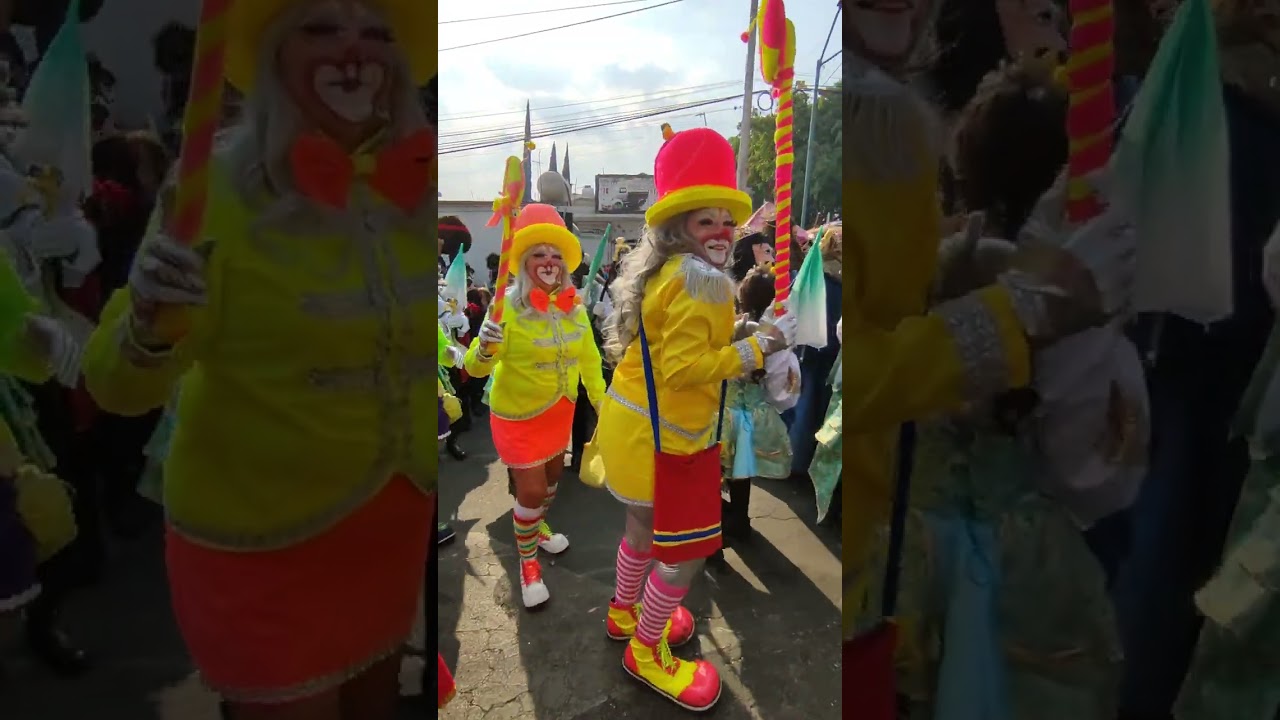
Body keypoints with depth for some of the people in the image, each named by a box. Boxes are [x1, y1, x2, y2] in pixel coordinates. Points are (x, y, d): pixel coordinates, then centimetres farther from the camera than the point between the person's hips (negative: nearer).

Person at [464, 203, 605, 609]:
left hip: (560, 411, 6)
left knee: (553, 474, 24)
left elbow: (589, 359, 3)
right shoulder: (508, 306, -23)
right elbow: (475, 368, -22)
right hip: (517, 414, -5)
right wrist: (484, 348, -43)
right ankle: (528, 563, 25)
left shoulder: (574, 307, -9)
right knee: (531, 489, 0)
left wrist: (604, 404, 6)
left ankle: (537, 527, 54)